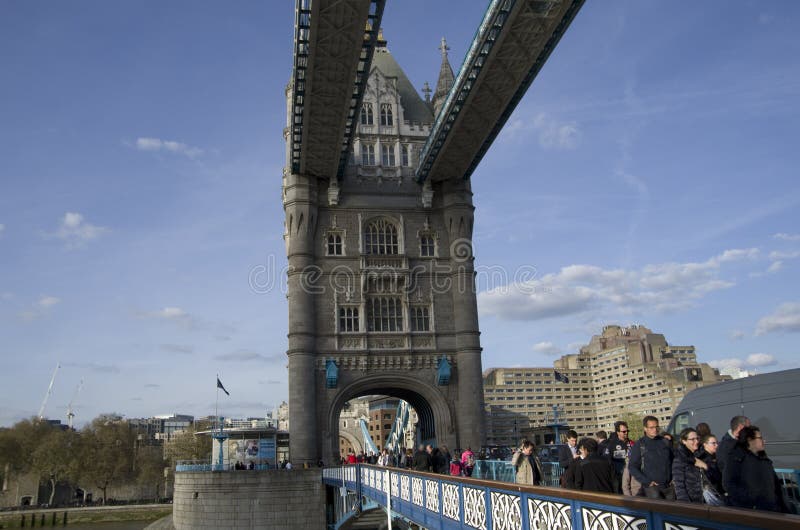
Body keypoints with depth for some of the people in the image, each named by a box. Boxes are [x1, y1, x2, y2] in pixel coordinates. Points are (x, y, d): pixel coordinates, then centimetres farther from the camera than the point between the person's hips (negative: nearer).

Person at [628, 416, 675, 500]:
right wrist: (647, 482, -8)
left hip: (669, 486, 4)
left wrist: (673, 478, 8)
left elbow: (673, 461, 20)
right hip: (651, 486, -4)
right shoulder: (639, 445, 0)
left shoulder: (665, 442, 12)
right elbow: (632, 467, -1)